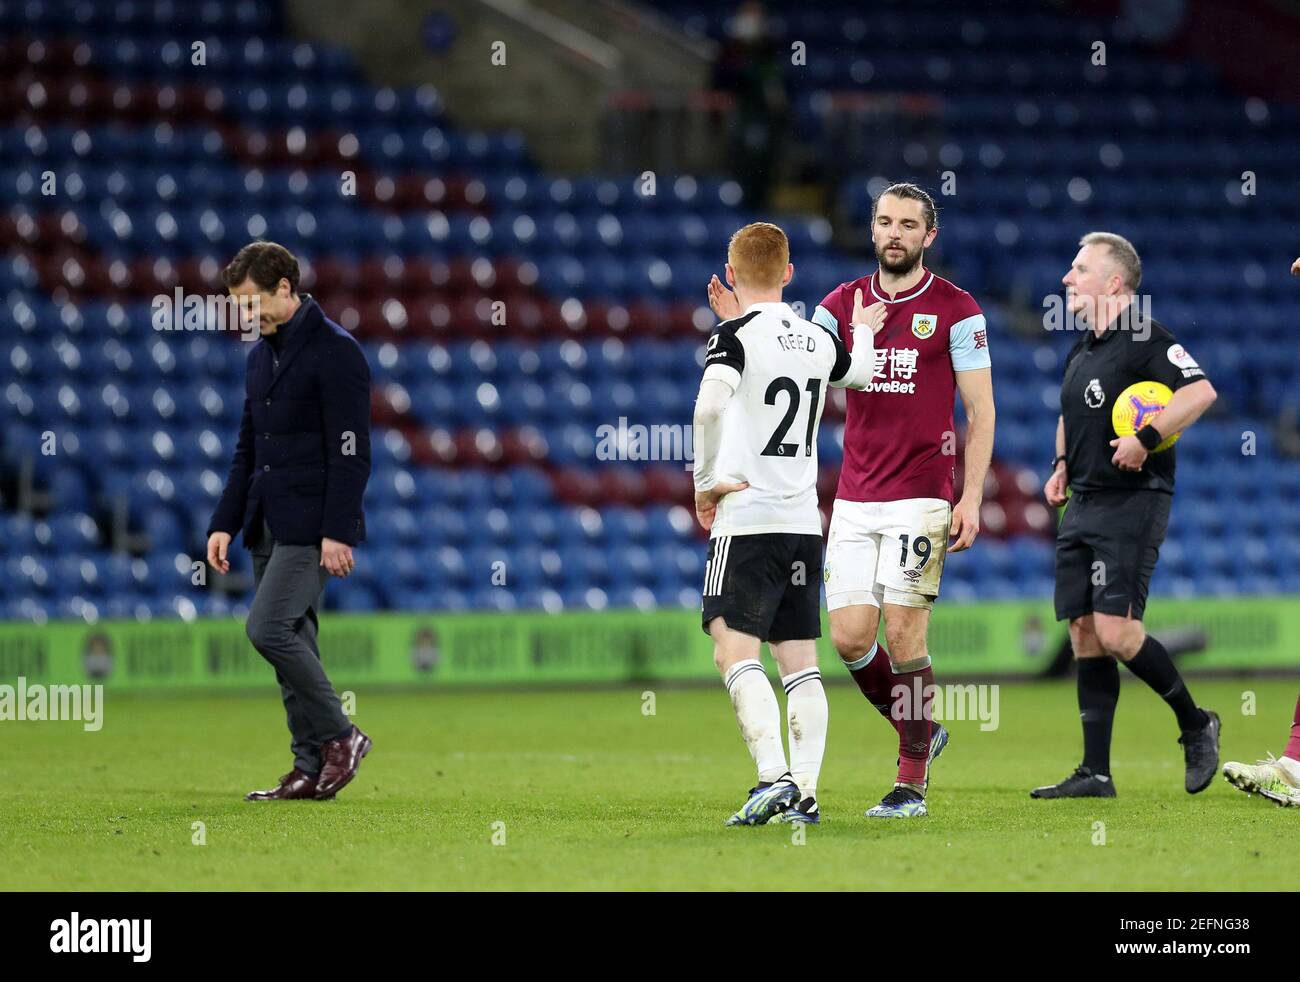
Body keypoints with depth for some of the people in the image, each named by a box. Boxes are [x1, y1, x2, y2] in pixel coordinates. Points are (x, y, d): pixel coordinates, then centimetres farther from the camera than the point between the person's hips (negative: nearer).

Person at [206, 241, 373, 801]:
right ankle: (311, 768, 10)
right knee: (290, 641, 7)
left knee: (269, 628, -17)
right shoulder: (261, 356, 16)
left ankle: (339, 736, -3)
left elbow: (350, 450, -16)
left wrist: (337, 533, -20)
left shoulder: (335, 351, -11)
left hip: (312, 527, -9)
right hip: (269, 525, 9)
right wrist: (225, 524, 12)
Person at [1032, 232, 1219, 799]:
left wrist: (1145, 439, -28)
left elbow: (1201, 392, -25)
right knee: (1084, 634, 4)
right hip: (1083, 505, 9)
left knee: (1115, 631, -16)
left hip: (1133, 502, -9)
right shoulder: (1080, 352, 16)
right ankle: (1095, 774, 6)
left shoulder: (1145, 339, -11)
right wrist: (1062, 465, 19)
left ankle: (1195, 724, 6)